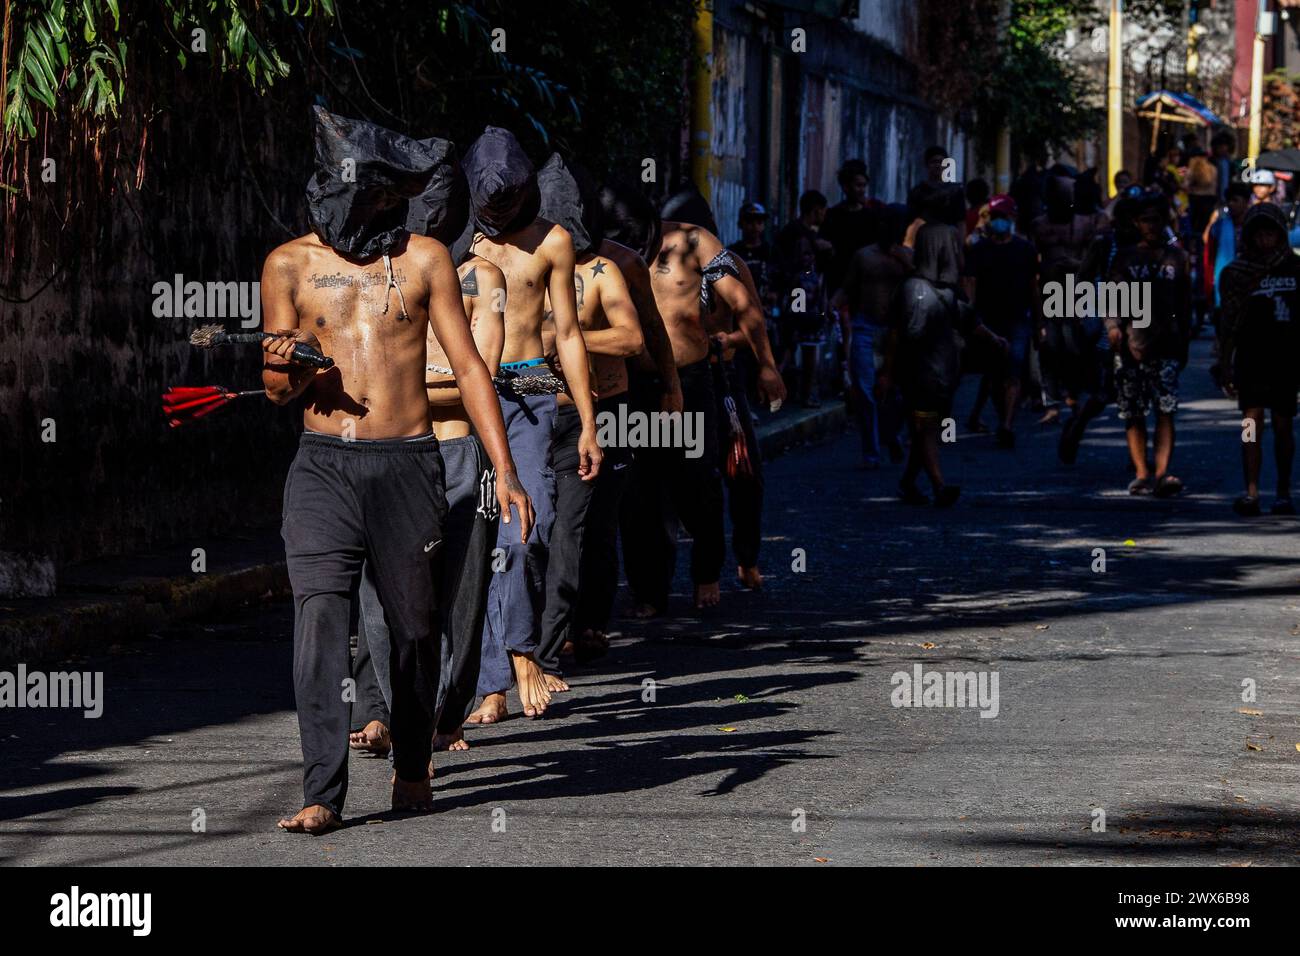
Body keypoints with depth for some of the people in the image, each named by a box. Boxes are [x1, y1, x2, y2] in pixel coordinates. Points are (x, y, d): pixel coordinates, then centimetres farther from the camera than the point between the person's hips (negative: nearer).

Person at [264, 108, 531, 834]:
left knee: (414, 625, 7)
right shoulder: (291, 265, 6)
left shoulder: (425, 259, 6)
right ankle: (323, 794, -15)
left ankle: (413, 771, 26)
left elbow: (469, 367, 6)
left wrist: (505, 471, 0)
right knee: (320, 621, -14)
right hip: (324, 467, -1)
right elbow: (277, 388, 12)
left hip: (408, 466, 1)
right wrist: (287, 371, -14)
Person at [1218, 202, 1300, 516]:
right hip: (1251, 358, -1)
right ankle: (1251, 493, -18)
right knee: (1252, 424, -12)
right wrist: (1226, 369, 3)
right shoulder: (1237, 272, 3)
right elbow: (1229, 324, 6)